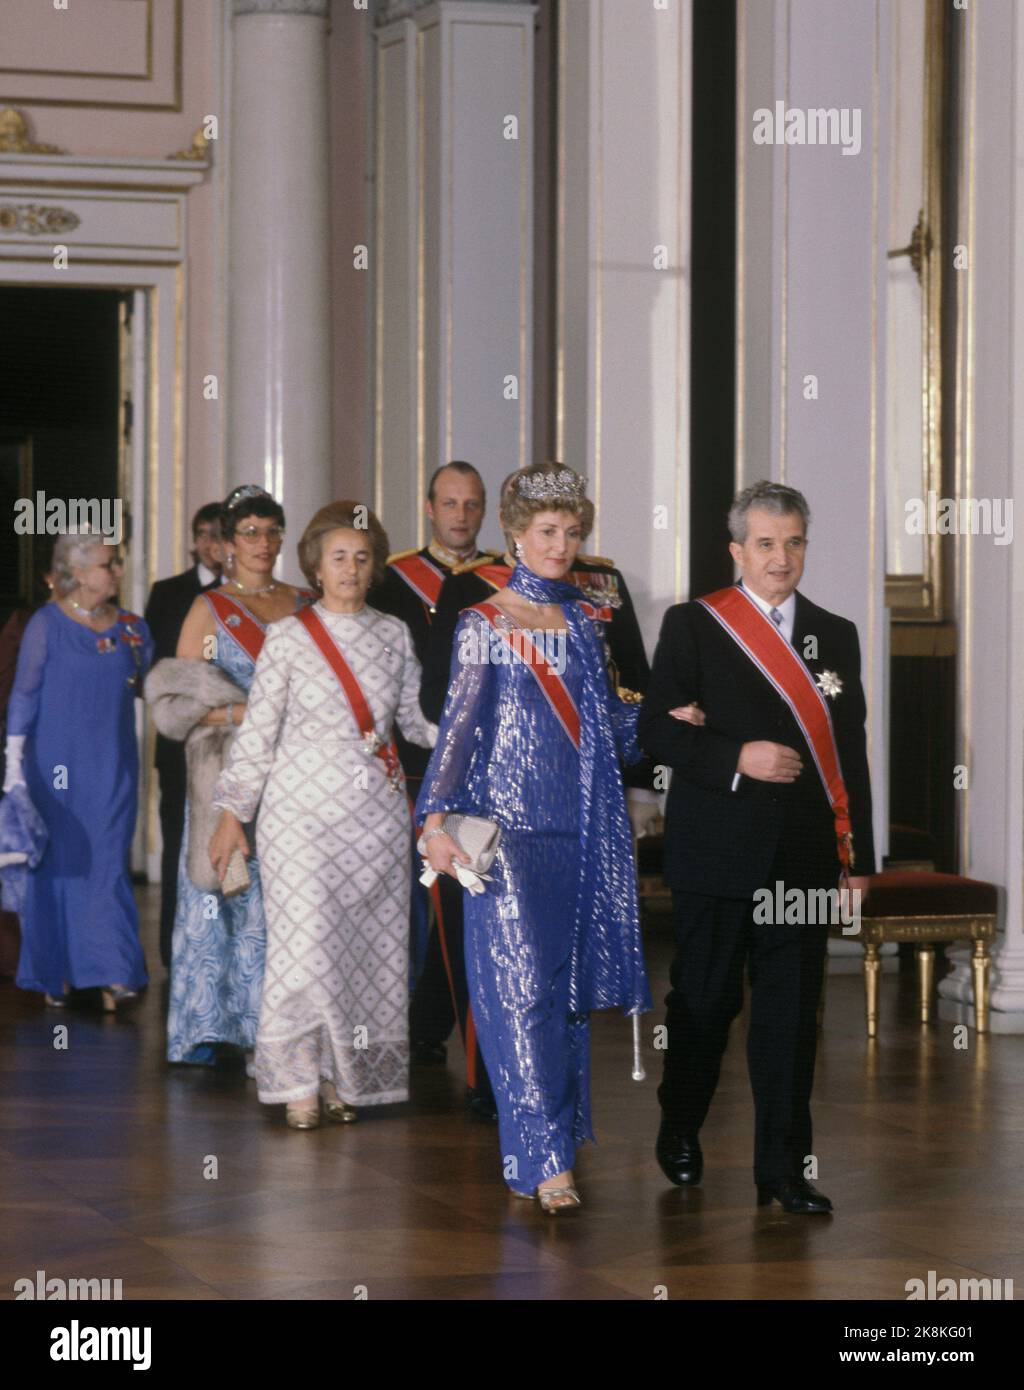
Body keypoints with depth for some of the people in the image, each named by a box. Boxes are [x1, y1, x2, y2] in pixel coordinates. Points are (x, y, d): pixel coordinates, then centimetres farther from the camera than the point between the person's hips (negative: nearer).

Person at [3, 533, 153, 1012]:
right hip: (58, 767, -3)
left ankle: (113, 976, -5)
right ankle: (54, 975, 15)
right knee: (56, 864, 4)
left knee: (108, 865, -2)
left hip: (113, 769, 3)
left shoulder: (130, 627, 6)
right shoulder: (47, 624, -5)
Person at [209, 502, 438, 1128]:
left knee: (370, 946, 2)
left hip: (378, 812, 3)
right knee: (306, 942, -10)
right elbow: (257, 731, 1)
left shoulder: (395, 634, 8)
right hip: (303, 811, -3)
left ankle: (347, 1075, 14)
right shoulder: (289, 637, -1)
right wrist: (232, 812, 1)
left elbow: (418, 719, 13)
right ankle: (300, 1082, 0)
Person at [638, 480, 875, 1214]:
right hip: (717, 851, -2)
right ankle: (680, 1132, 30)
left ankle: (784, 1167, 5)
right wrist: (736, 758, -18)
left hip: (803, 852, 3)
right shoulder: (693, 625, 1)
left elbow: (850, 752, 11)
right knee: (705, 1001, 7)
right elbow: (656, 726, -5)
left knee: (792, 1011, 1)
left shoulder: (836, 635, 11)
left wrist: (860, 855, 8)